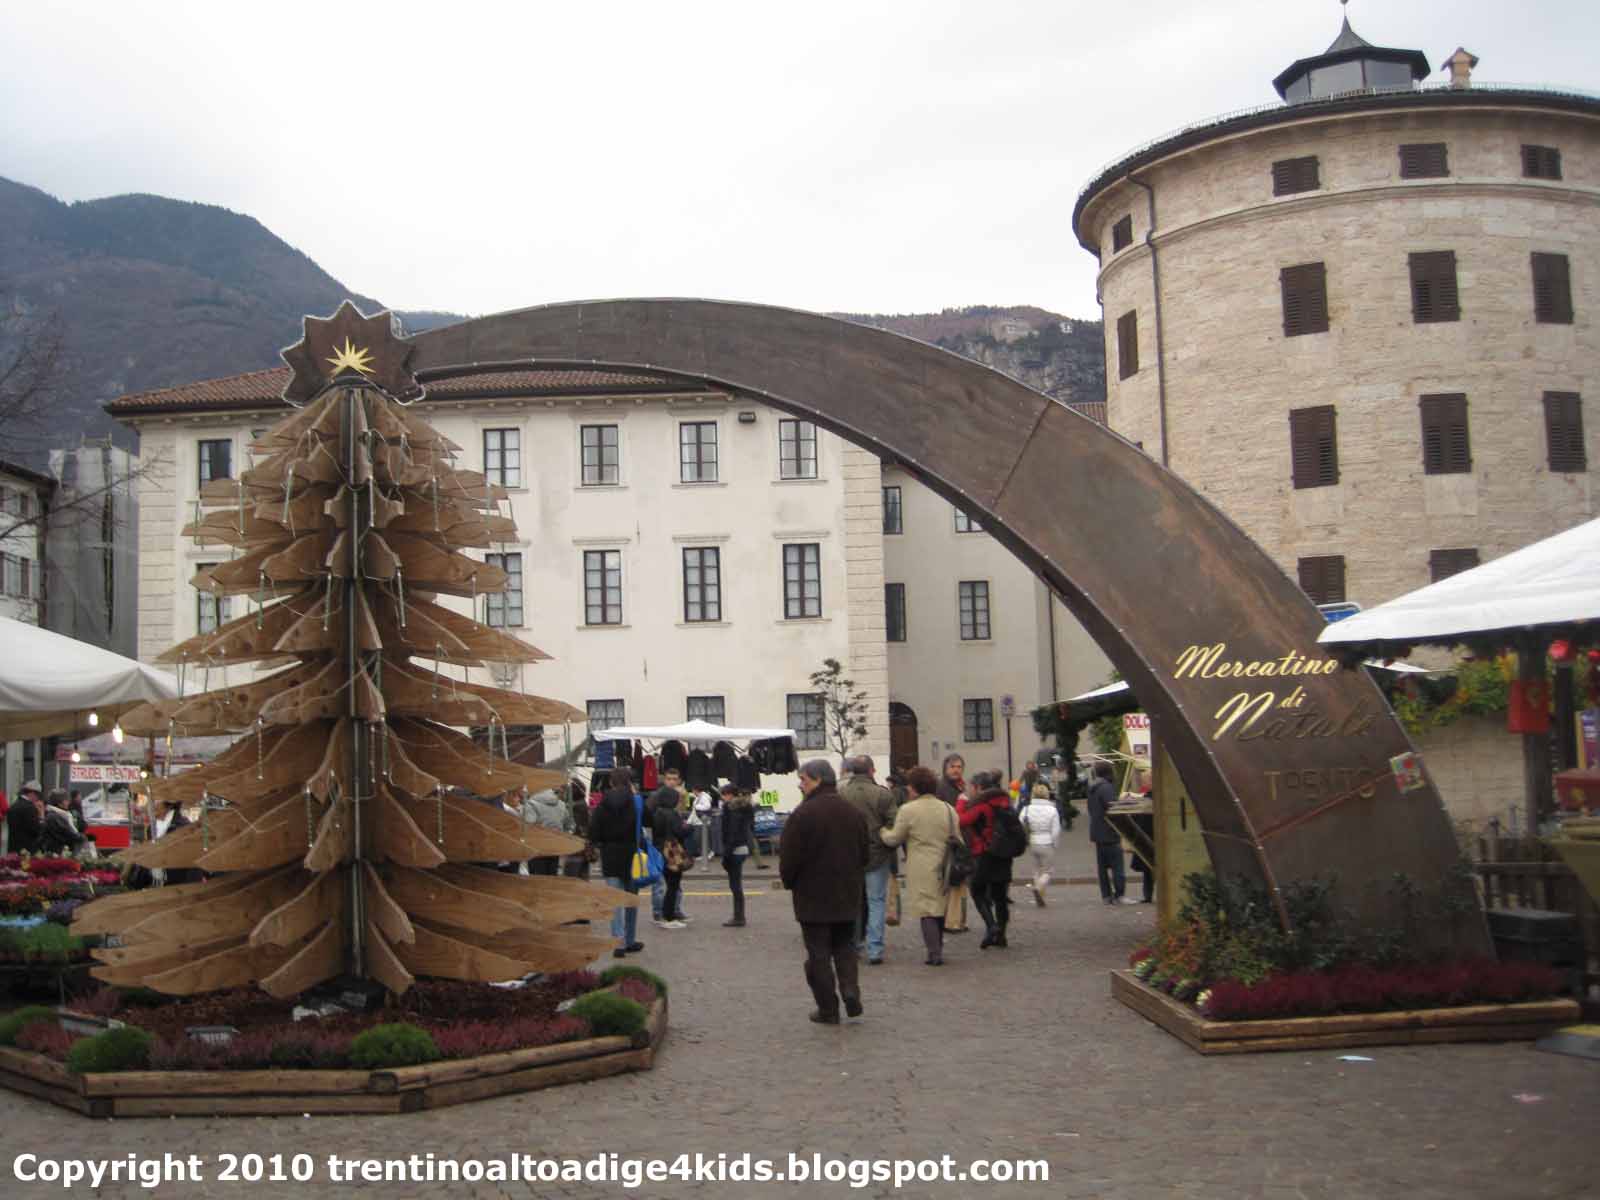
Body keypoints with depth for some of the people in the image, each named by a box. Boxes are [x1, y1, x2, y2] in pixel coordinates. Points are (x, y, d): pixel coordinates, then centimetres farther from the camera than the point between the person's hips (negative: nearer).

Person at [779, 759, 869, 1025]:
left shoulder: (804, 813, -17)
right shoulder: (852, 812, 5)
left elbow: (789, 856, -15)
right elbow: (864, 853, 12)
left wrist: (789, 881, 3)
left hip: (813, 896, -6)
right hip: (847, 894, 6)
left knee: (819, 953, 4)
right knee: (844, 947, 19)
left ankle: (828, 1009, 7)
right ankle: (850, 993, 2)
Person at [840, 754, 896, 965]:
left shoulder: (840, 793, -6)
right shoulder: (883, 795, -13)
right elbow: (893, 826, -12)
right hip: (877, 855, -2)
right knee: (876, 901, 6)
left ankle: (853, 945, 25)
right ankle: (874, 950, 3)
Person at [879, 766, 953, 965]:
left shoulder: (908, 810, -10)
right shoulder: (947, 809, 7)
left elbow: (895, 838, -3)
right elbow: (957, 839, 11)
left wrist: (882, 833, 17)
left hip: (922, 869, -5)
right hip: (944, 867, 5)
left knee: (926, 910, -1)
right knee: (940, 907, 16)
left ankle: (934, 953, -4)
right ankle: (938, 948, 22)